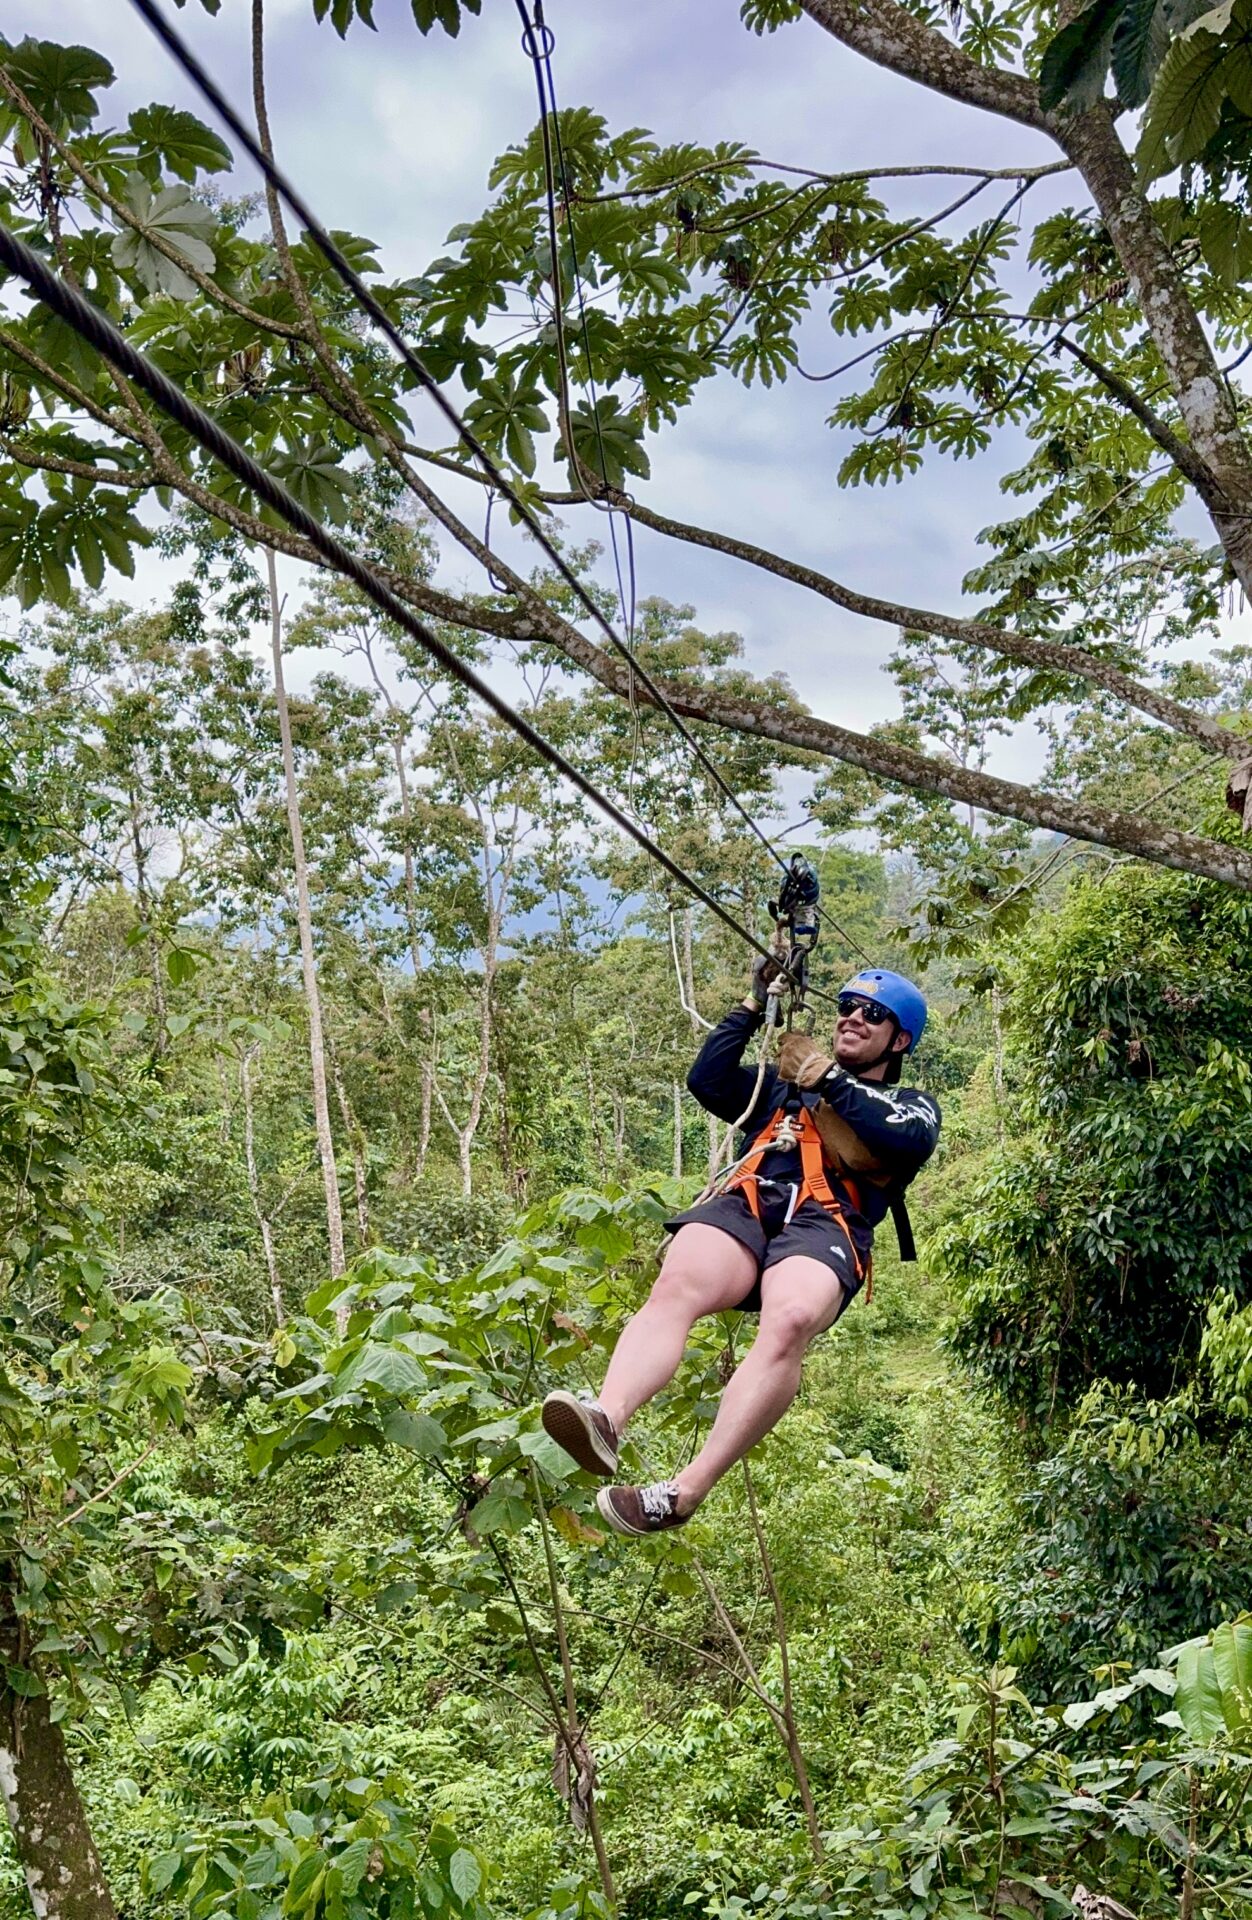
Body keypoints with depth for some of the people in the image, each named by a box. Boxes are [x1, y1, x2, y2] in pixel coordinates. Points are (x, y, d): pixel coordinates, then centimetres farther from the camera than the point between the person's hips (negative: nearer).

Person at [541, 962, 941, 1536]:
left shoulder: (914, 1105, 28)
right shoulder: (783, 1085, 37)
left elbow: (906, 1139, 3)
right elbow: (707, 1081, 22)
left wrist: (829, 1078, 6)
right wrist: (755, 1005, 22)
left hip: (824, 1224, -3)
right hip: (745, 1204, 3)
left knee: (790, 1322, -38)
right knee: (674, 1288, -33)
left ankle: (683, 1494, -46)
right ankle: (605, 1420, -56)